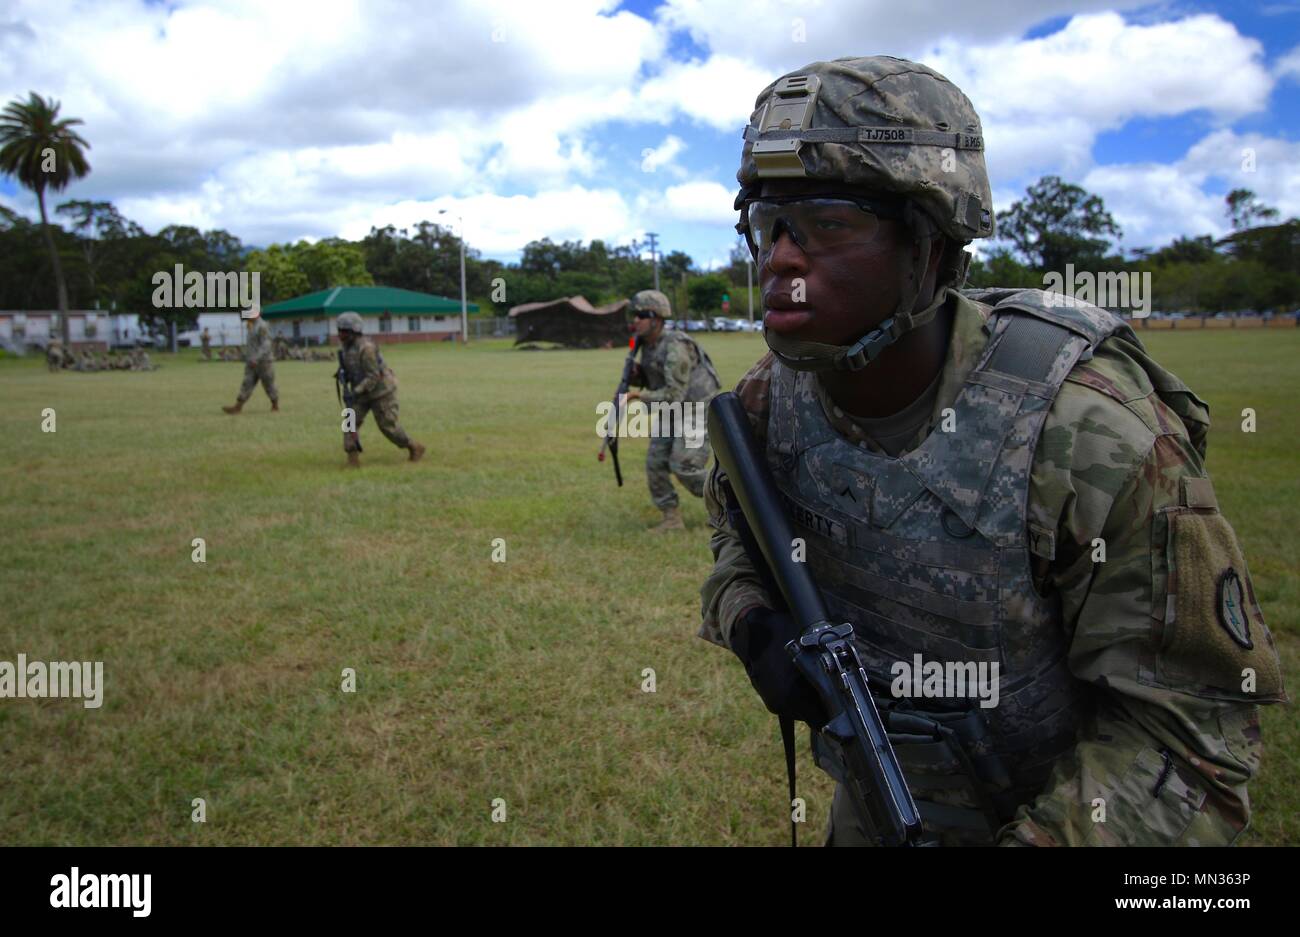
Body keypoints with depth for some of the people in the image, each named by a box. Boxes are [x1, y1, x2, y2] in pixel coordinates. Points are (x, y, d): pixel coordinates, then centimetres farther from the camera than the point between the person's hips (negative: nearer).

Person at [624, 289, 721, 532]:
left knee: (685, 466, -13)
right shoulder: (646, 345, 4)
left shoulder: (675, 347, -25)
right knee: (656, 462, 1)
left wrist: (640, 396, -19)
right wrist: (637, 374, -5)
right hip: (671, 413, 9)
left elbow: (674, 394, -26)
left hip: (697, 410, -9)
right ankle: (672, 518, 10)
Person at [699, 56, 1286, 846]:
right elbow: (736, 533, 3)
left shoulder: (1087, 425, -31)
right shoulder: (771, 401, -16)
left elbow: (1193, 718, -25)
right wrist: (753, 624, -18)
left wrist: (1044, 836, -34)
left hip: (1065, 804, -3)